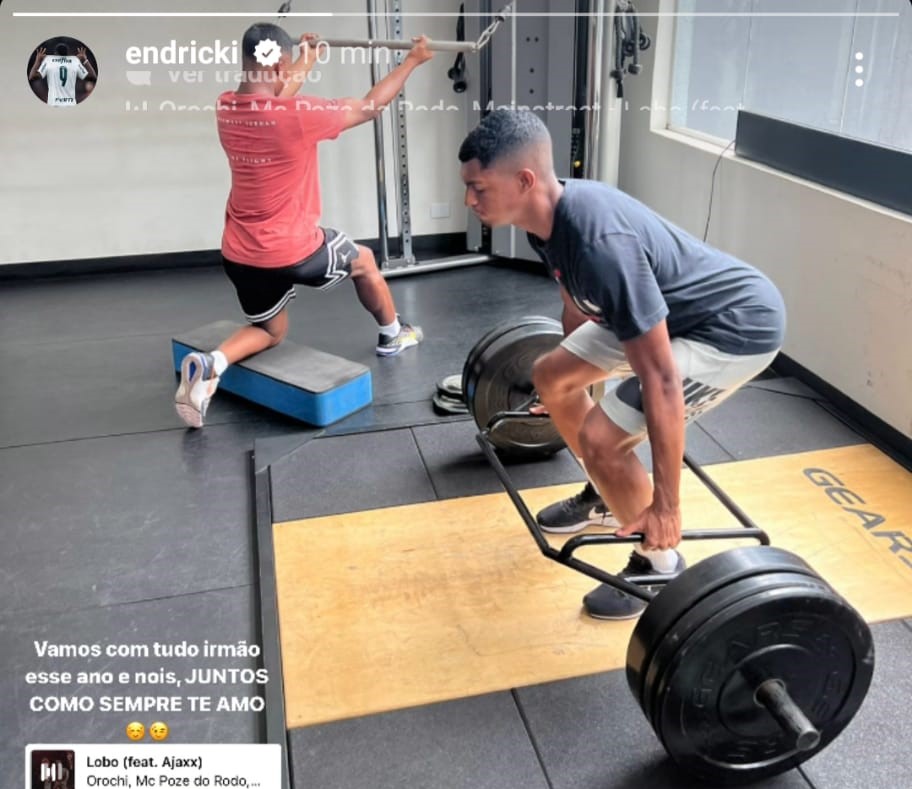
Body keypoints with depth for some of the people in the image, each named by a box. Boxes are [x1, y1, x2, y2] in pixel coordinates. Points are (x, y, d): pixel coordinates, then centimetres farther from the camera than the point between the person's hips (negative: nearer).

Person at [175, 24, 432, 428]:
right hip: (292, 251, -6)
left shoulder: (226, 109, 1)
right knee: (363, 261, 24)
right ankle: (393, 335, 44)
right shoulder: (298, 116, -18)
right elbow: (370, 105, -5)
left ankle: (209, 364, -4)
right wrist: (412, 60, 9)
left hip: (239, 256, 6)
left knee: (271, 331, 24)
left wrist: (306, 61, 39)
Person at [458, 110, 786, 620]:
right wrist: (578, 369, 30)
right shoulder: (549, 216, -8)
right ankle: (606, 496, 34)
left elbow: (661, 381, -32)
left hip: (736, 326, -9)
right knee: (552, 377, 12)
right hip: (660, 311, 9)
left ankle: (661, 564, 8)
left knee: (601, 438, -18)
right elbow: (576, 303, 13)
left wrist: (666, 506, -25)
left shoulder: (601, 243, -36)